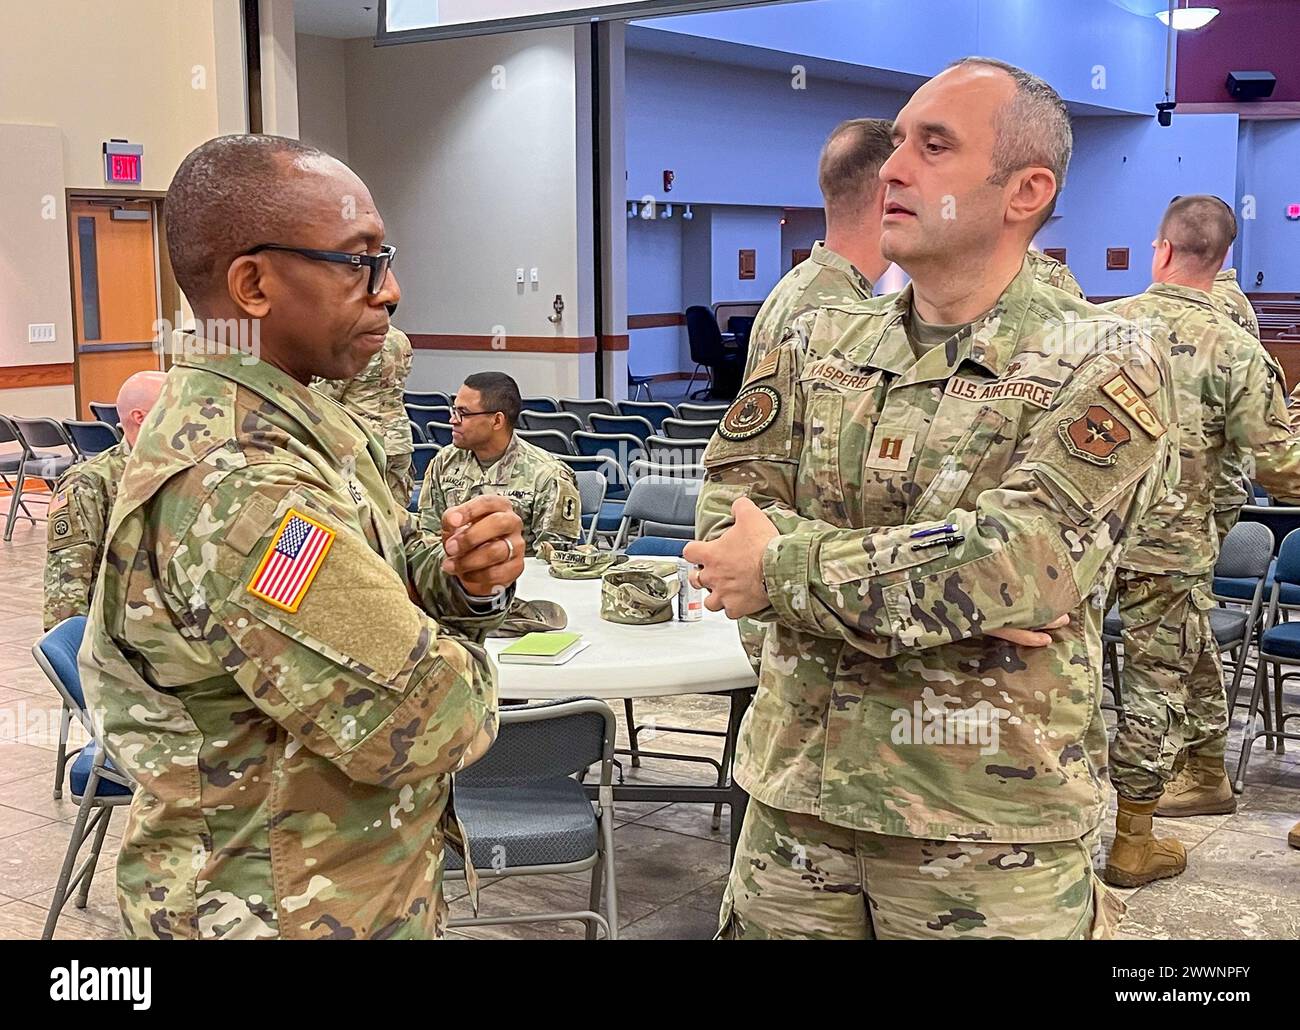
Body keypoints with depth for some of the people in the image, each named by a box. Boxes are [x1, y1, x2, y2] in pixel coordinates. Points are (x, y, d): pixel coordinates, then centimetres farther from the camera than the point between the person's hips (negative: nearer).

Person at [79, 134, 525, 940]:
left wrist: (467, 579, -14)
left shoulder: (288, 417, 2)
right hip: (292, 910, -9)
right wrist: (462, 672, -7)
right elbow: (421, 720, -29)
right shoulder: (235, 481, -30)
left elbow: (393, 576, 7)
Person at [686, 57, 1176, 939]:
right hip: (797, 798, 4)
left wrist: (783, 565, -15)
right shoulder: (817, 346, 6)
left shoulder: (1105, 365, -8)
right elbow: (728, 516, -5)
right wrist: (947, 594, -18)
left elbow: (1023, 559, -22)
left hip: (990, 829, -3)